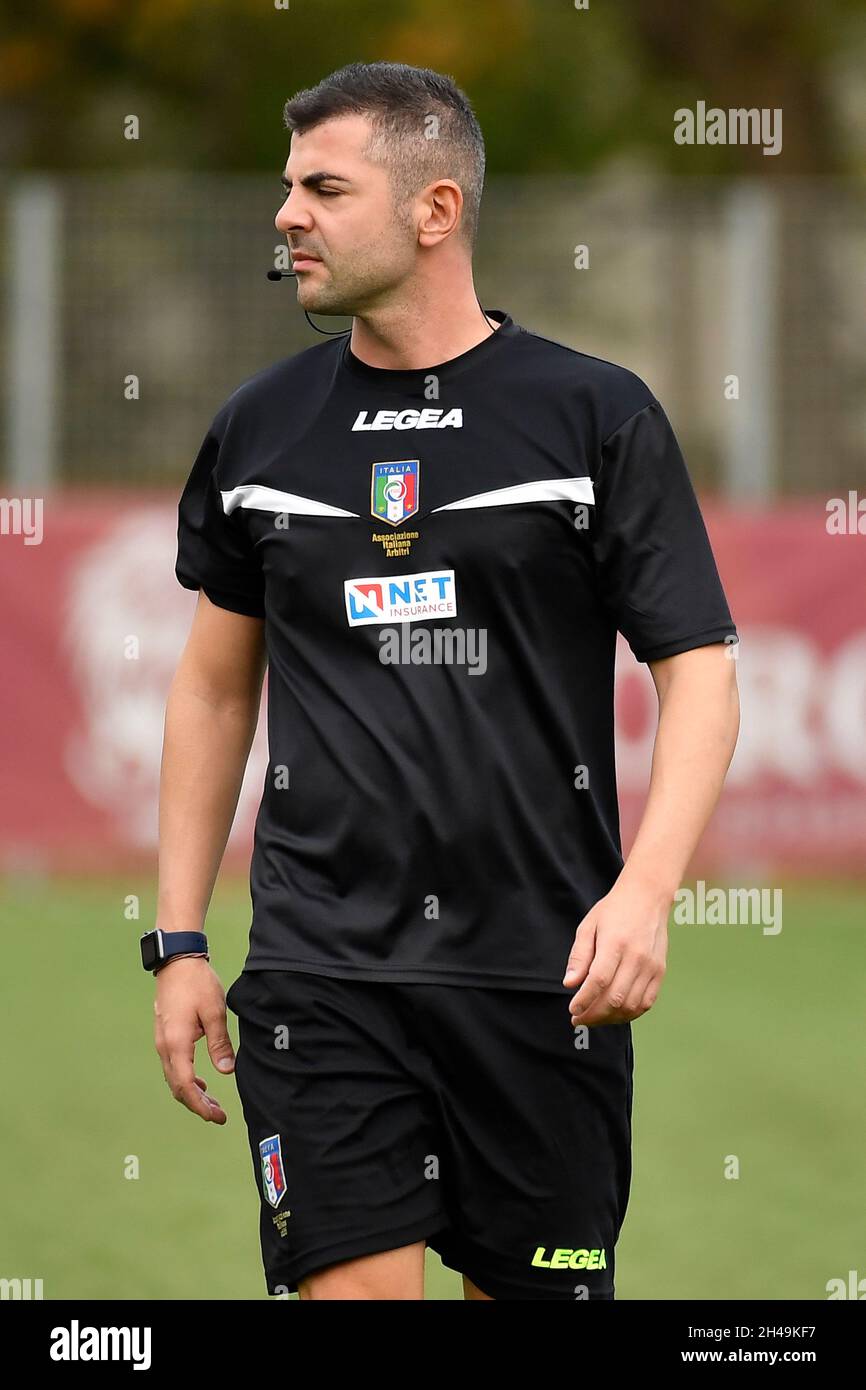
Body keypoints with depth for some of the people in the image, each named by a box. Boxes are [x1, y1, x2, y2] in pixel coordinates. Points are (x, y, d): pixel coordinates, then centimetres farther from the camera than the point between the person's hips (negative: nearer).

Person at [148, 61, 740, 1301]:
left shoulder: (598, 414, -2)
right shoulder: (261, 428, 8)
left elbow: (699, 669, -4)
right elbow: (215, 686, 17)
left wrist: (645, 889, -20)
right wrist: (179, 940, 11)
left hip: (541, 966, -1)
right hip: (322, 964, 2)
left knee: (534, 1286, 5)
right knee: (355, 1285, -10)